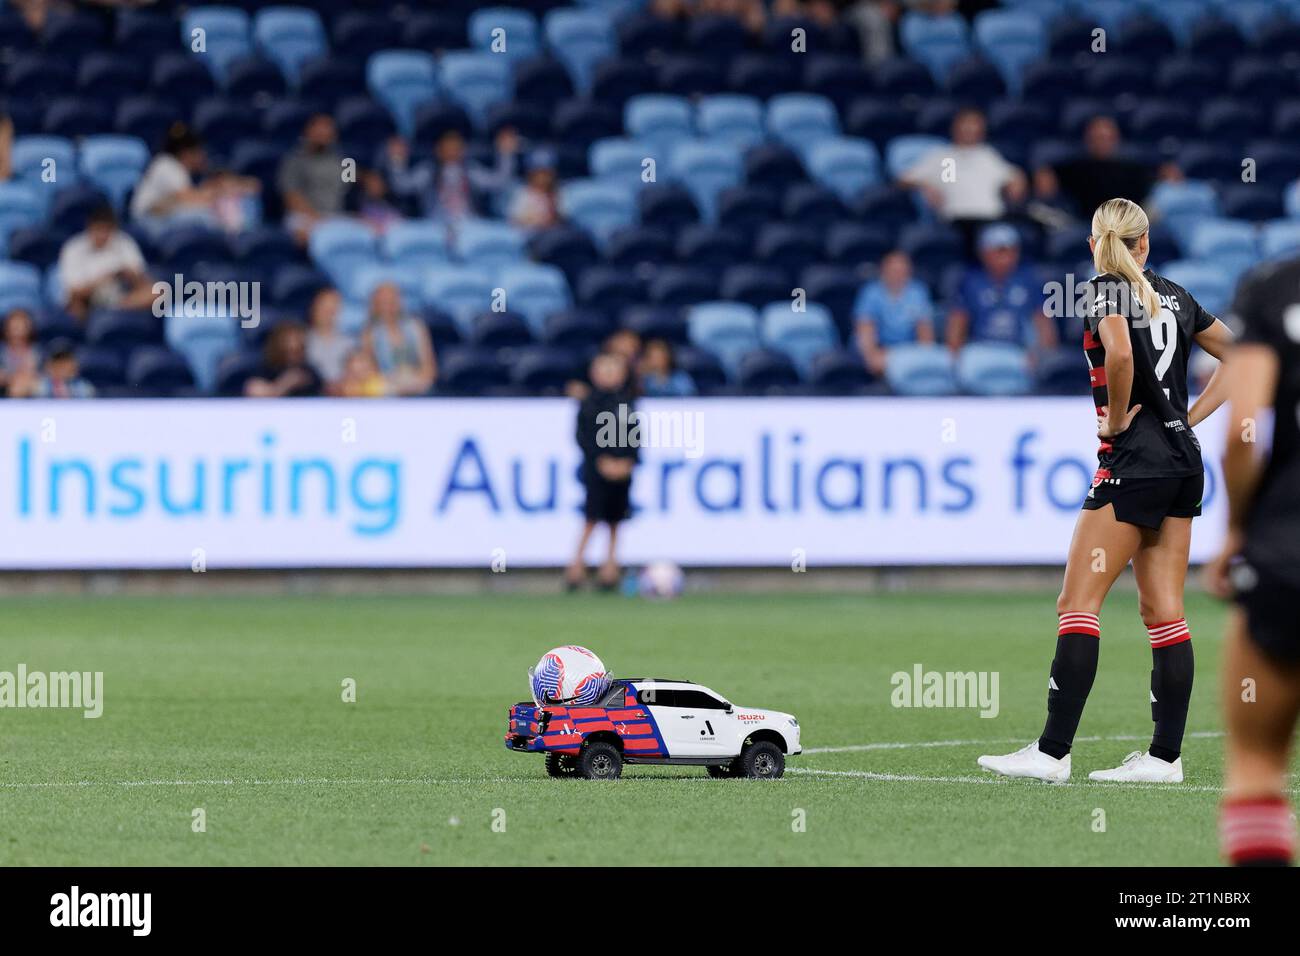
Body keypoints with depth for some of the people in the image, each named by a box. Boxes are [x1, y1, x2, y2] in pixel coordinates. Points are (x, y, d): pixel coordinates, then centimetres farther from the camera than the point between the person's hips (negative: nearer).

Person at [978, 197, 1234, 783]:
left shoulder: (1106, 290, -7)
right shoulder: (1173, 296, 14)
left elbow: (1119, 353, -28)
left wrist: (1116, 420, -13)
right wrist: (1189, 417, 15)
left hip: (1135, 461, -7)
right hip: (1185, 460, 7)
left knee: (1078, 603, -7)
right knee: (1164, 613, 7)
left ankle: (1053, 751, -12)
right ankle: (1165, 755, 6)